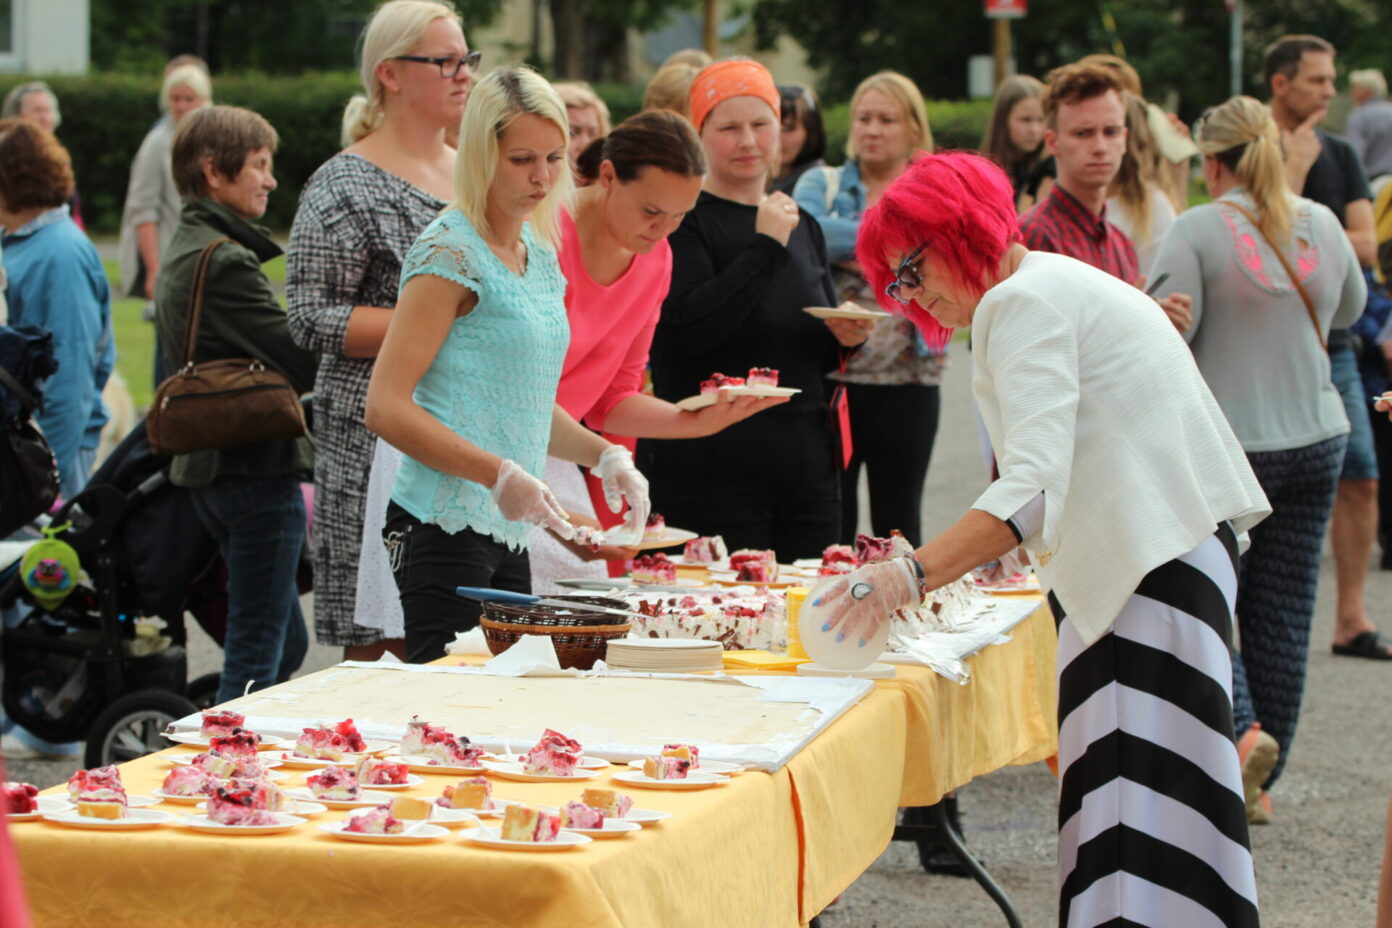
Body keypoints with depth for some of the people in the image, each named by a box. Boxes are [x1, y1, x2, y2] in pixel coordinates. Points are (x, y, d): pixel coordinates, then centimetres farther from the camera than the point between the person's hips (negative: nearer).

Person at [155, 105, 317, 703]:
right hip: (256, 469, -10)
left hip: (206, 465, 10)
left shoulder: (183, 250, 15)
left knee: (287, 644, 18)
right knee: (256, 655, -5)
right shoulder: (226, 261, -17)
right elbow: (302, 360, -20)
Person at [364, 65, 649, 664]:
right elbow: (386, 408, -16)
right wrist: (498, 474, -22)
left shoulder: (539, 255, 15)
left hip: (508, 534, 8)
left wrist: (603, 455, 10)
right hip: (447, 525, -8)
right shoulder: (449, 254, -10)